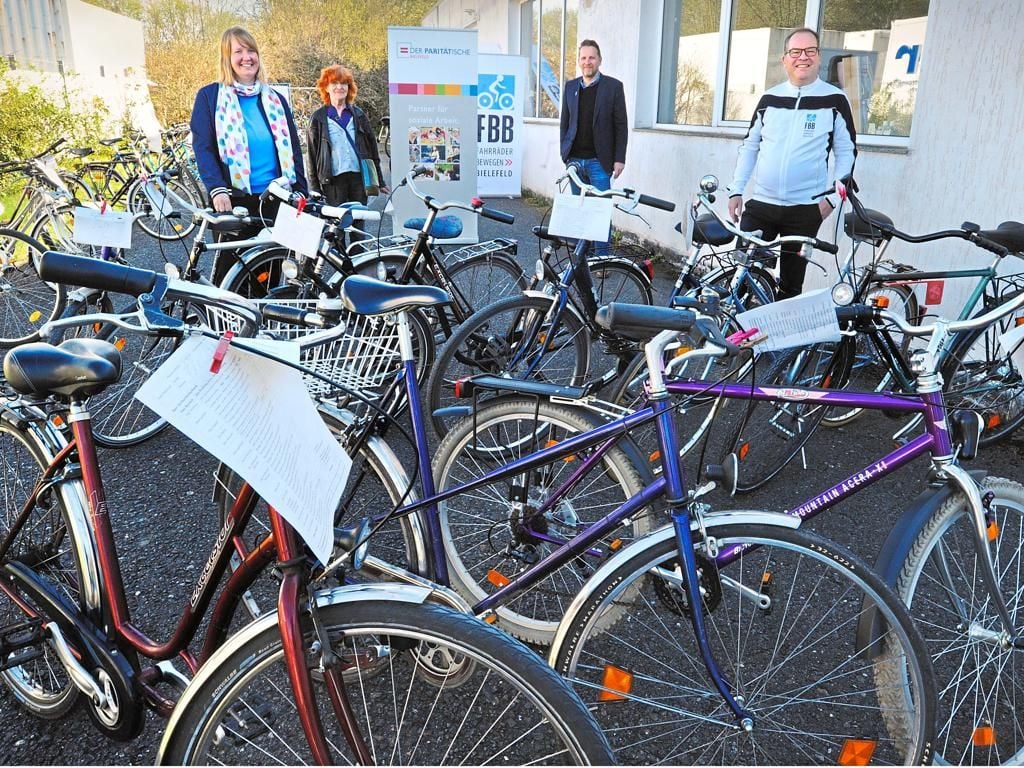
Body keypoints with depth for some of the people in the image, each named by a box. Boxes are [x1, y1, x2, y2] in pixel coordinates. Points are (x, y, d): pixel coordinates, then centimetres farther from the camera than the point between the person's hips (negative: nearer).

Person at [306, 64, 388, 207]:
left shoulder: (359, 115, 13)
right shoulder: (318, 118, 6)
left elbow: (372, 148, 14)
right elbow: (312, 154, 5)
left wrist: (380, 181, 10)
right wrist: (314, 188, -1)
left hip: (360, 177, 2)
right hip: (333, 181, -2)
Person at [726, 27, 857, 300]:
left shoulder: (834, 100, 0)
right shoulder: (769, 98, 9)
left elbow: (847, 151, 3)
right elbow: (750, 146, 14)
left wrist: (832, 197, -7)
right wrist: (736, 190, 6)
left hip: (805, 209, -2)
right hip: (760, 204, 2)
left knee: (791, 283, 6)